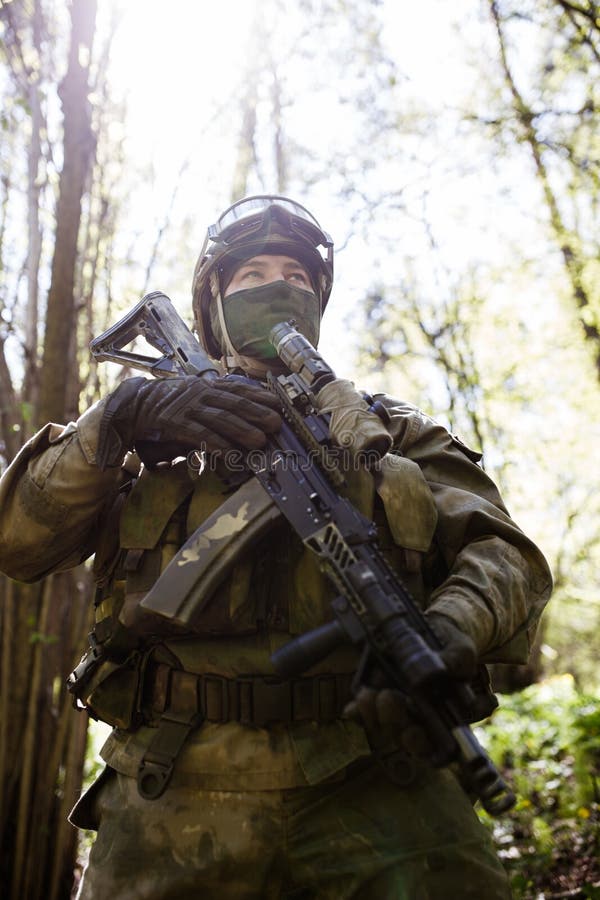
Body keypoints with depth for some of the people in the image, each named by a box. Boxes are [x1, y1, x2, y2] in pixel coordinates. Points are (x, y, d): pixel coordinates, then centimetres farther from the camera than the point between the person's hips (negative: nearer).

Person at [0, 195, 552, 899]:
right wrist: (121, 418, -11)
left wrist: (450, 638, -18)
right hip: (176, 798, 0)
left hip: (368, 784, 1)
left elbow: (504, 551, 5)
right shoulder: (152, 437, 16)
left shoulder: (394, 431, 17)